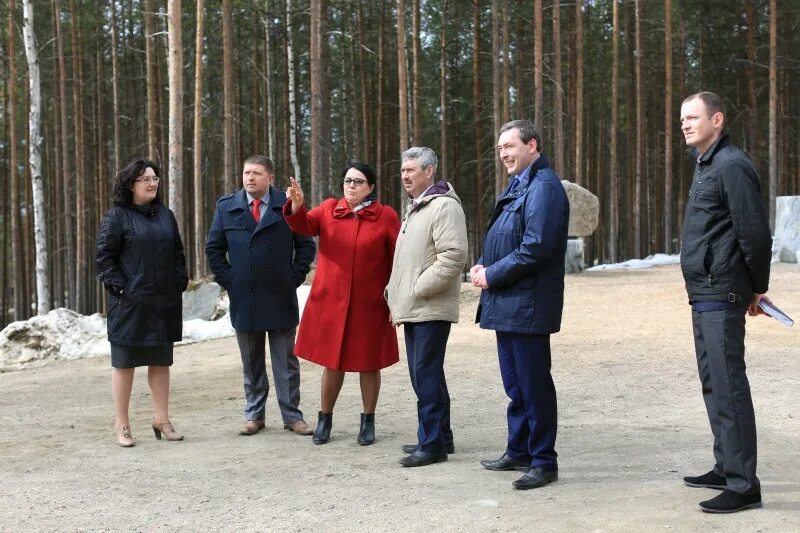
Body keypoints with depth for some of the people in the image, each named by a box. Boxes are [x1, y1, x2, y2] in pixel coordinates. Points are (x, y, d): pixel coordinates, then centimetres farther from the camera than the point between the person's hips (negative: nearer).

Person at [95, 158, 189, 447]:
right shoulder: (116, 217, -4)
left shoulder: (165, 215, 12)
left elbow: (178, 253, 17)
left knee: (161, 360, 10)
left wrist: (180, 283, 6)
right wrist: (119, 287, -13)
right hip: (130, 302, -5)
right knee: (125, 362, 3)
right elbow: (104, 256, -6)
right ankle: (122, 425, 10)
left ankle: (162, 419, 18)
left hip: (164, 302, 5)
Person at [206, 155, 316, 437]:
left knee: (286, 360, 4)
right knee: (251, 361, 10)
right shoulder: (227, 207, 6)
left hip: (280, 297, -1)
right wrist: (228, 280, 2)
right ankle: (254, 414, 19)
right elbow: (214, 248, 11)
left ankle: (291, 415, 11)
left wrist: (294, 277, -3)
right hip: (244, 298, 2)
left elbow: (306, 246, 5)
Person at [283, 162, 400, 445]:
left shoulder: (386, 216, -1)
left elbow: (399, 258, -2)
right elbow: (306, 225, -11)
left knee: (368, 363, 8)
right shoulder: (329, 209, 6)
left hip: (369, 305, -1)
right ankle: (325, 418, 25)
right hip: (330, 302, 2)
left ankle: (368, 421, 22)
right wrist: (296, 206, -32)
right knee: (332, 361, 10)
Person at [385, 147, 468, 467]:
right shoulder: (415, 208, 20)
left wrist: (416, 290, -18)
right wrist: (396, 294, 14)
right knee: (423, 376, 13)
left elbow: (453, 257, -22)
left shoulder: (444, 206, -12)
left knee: (427, 375, -7)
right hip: (413, 309, 10)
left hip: (431, 309, -10)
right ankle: (440, 438, 23)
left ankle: (432, 444, -1)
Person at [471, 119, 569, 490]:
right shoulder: (518, 185, 17)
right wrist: (482, 266, 4)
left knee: (533, 385, -2)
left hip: (527, 305, -10)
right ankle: (519, 452, 29)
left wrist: (492, 275, -15)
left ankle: (544, 462, 7)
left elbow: (535, 248, -23)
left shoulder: (543, 187, -15)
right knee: (515, 385, 18)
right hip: (507, 304, 10)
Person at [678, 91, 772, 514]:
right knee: (714, 385, 16)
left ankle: (743, 484, -4)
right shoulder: (705, 166, 17)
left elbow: (755, 232, -18)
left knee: (728, 387, -8)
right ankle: (726, 468, 26)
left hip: (721, 296, -10)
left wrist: (757, 288, -8)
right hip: (705, 295, 10)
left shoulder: (731, 166, -14)